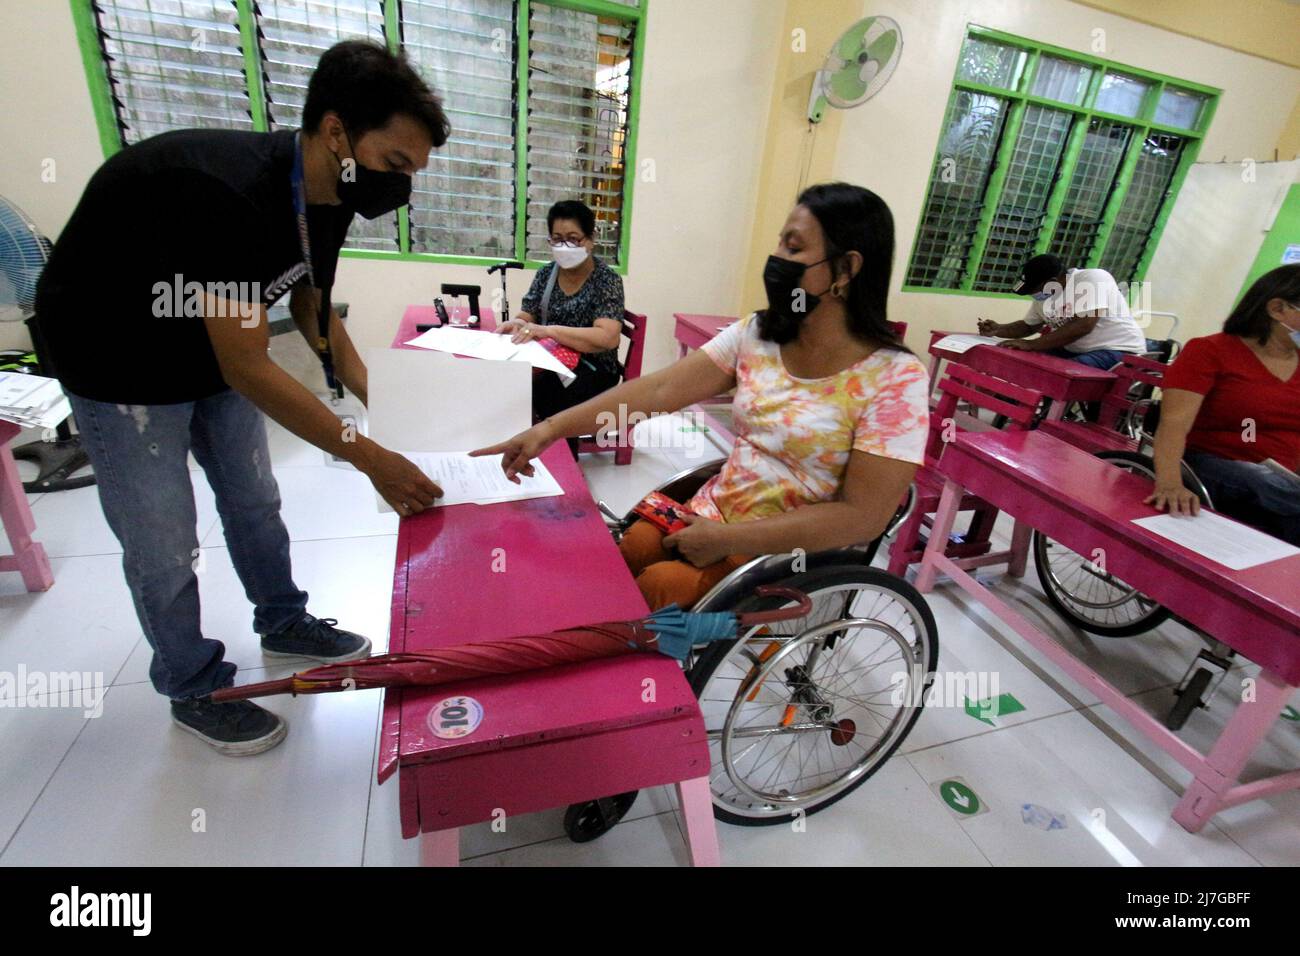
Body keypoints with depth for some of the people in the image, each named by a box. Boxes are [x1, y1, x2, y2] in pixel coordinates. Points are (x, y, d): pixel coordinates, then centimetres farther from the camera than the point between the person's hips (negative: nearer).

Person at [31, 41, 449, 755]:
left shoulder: (324, 193, -10)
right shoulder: (225, 195, -36)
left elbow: (312, 307, 3)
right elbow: (248, 370, -33)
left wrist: (377, 399, -6)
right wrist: (369, 459, -30)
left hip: (214, 346, 7)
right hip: (116, 358, -7)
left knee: (255, 501, 16)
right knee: (164, 545, 2)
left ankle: (283, 623, 38)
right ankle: (192, 689, 25)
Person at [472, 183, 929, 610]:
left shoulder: (895, 379, -16)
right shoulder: (755, 335, -2)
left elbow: (862, 515, -19)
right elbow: (660, 389, -9)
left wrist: (726, 540, -20)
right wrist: (551, 428, -18)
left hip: (794, 555, -4)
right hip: (715, 514, 5)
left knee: (662, 584, -23)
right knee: (628, 549, -15)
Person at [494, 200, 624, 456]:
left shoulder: (607, 281, -10)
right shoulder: (546, 273, 8)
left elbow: (608, 338, -25)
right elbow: (527, 316, 9)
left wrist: (548, 330, -33)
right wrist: (518, 324, -18)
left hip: (592, 371, -5)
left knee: (536, 395, -31)